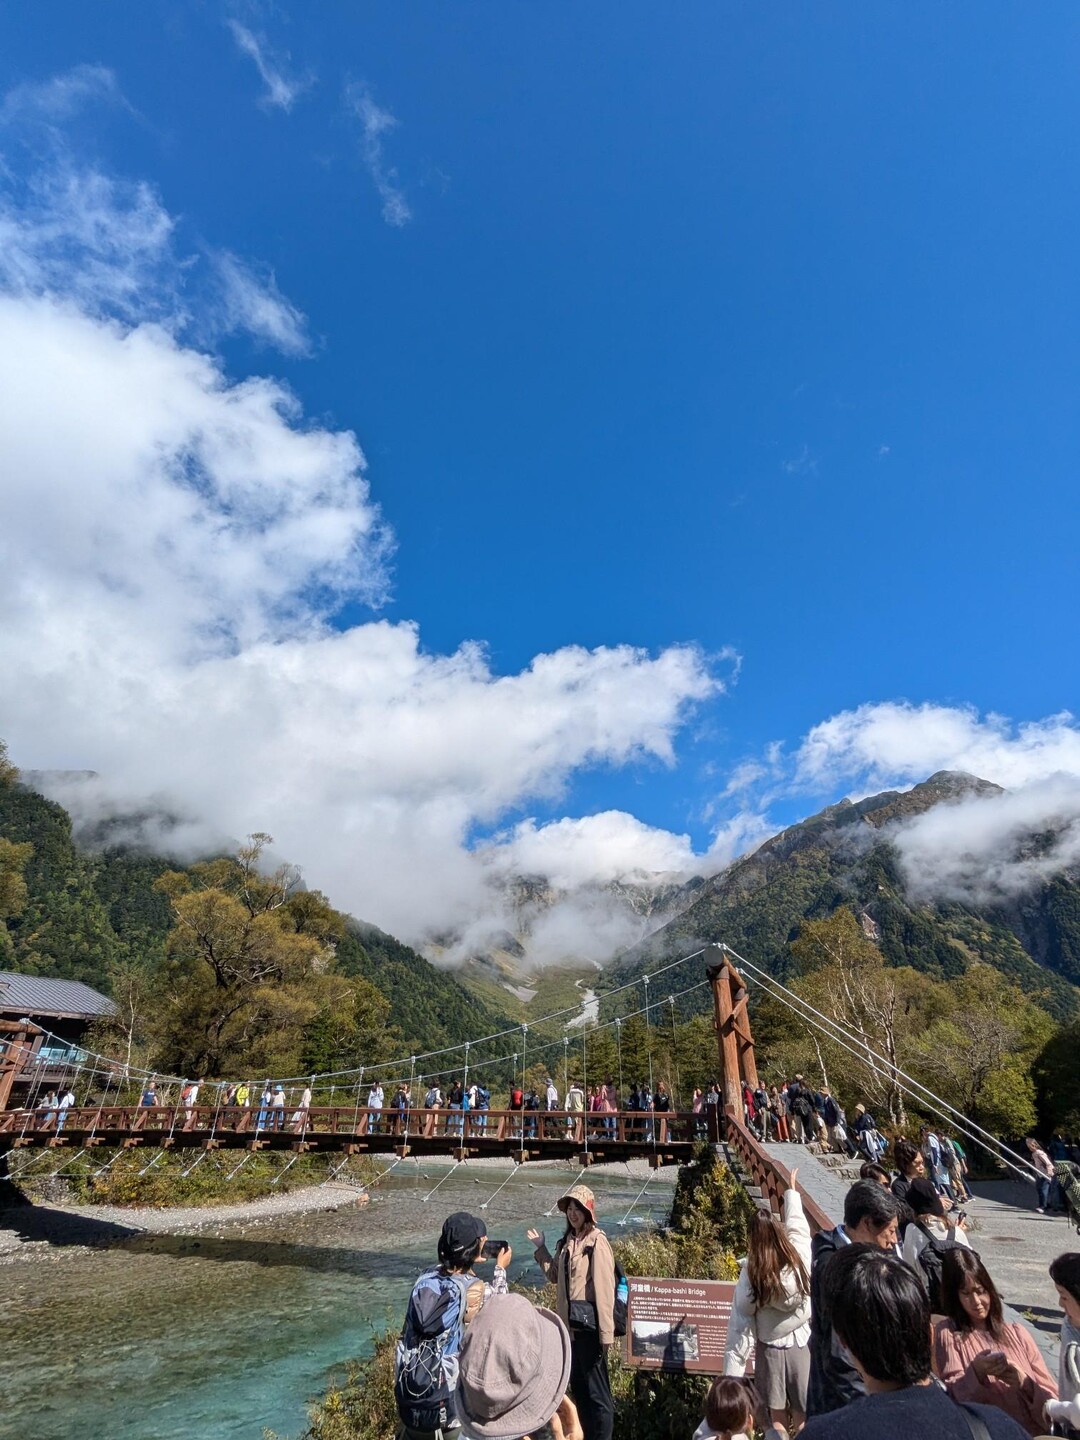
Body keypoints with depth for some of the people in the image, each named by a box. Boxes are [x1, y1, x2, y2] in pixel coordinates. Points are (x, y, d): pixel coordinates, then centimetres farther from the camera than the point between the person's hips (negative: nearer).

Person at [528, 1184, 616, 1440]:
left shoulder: (596, 1241, -16)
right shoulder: (567, 1240, 7)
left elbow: (604, 1289, -18)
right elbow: (555, 1276, 16)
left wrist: (606, 1333, -20)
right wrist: (540, 1247, 8)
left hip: (589, 1326, -8)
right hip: (570, 1324, 8)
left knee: (596, 1391, 2)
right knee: (577, 1388, 20)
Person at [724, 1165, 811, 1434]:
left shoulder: (750, 1275, -22)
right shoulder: (801, 1258, -18)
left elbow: (740, 1326, -17)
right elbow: (796, 1224, 1)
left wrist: (731, 1375, -10)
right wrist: (792, 1190, 18)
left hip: (770, 1350, -1)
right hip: (802, 1346, 2)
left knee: (777, 1418, 16)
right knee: (803, 1418, 15)